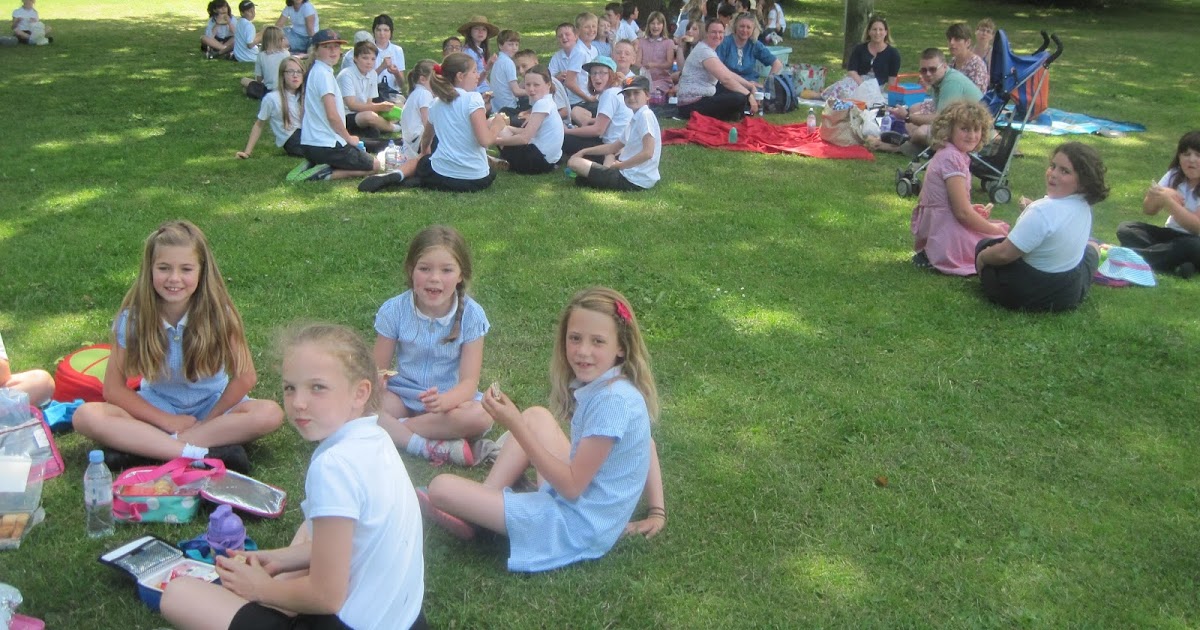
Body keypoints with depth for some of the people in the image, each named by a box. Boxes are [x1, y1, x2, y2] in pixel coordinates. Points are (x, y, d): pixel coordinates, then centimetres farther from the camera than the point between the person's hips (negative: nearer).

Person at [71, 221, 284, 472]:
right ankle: (203, 455, -34)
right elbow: (113, 388, -10)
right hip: (157, 407, 0)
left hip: (212, 405, 0)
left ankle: (138, 445, -29)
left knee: (270, 414, -30)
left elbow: (245, 377, -12)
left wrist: (207, 421, -14)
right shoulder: (134, 318, -14)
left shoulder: (217, 313, -16)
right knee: (86, 417, -26)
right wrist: (168, 421, -15)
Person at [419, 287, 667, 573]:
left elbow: (571, 486, -23)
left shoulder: (613, 401, -27)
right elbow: (647, 444, 13)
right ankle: (478, 504, 16)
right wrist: (657, 511, 10)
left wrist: (515, 426, -25)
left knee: (441, 487, -11)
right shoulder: (601, 383, -1)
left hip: (577, 528, -9)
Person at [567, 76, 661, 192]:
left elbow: (648, 153, -24)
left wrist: (619, 165, -14)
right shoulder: (635, 119, 14)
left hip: (635, 181, -10)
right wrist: (585, 151, 16)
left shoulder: (645, 115, -15)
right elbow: (614, 147, 23)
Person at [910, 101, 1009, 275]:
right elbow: (962, 212, -21)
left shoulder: (948, 154, 13)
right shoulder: (952, 158, -19)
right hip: (946, 233, -10)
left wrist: (972, 210, 6)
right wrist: (993, 229, -7)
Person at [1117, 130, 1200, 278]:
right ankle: (1178, 265, -29)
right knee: (1125, 229, -13)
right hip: (1172, 234, 6)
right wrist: (1155, 196, -24)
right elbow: (1148, 210, 0)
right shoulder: (1174, 175, 1)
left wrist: (1168, 201, -31)